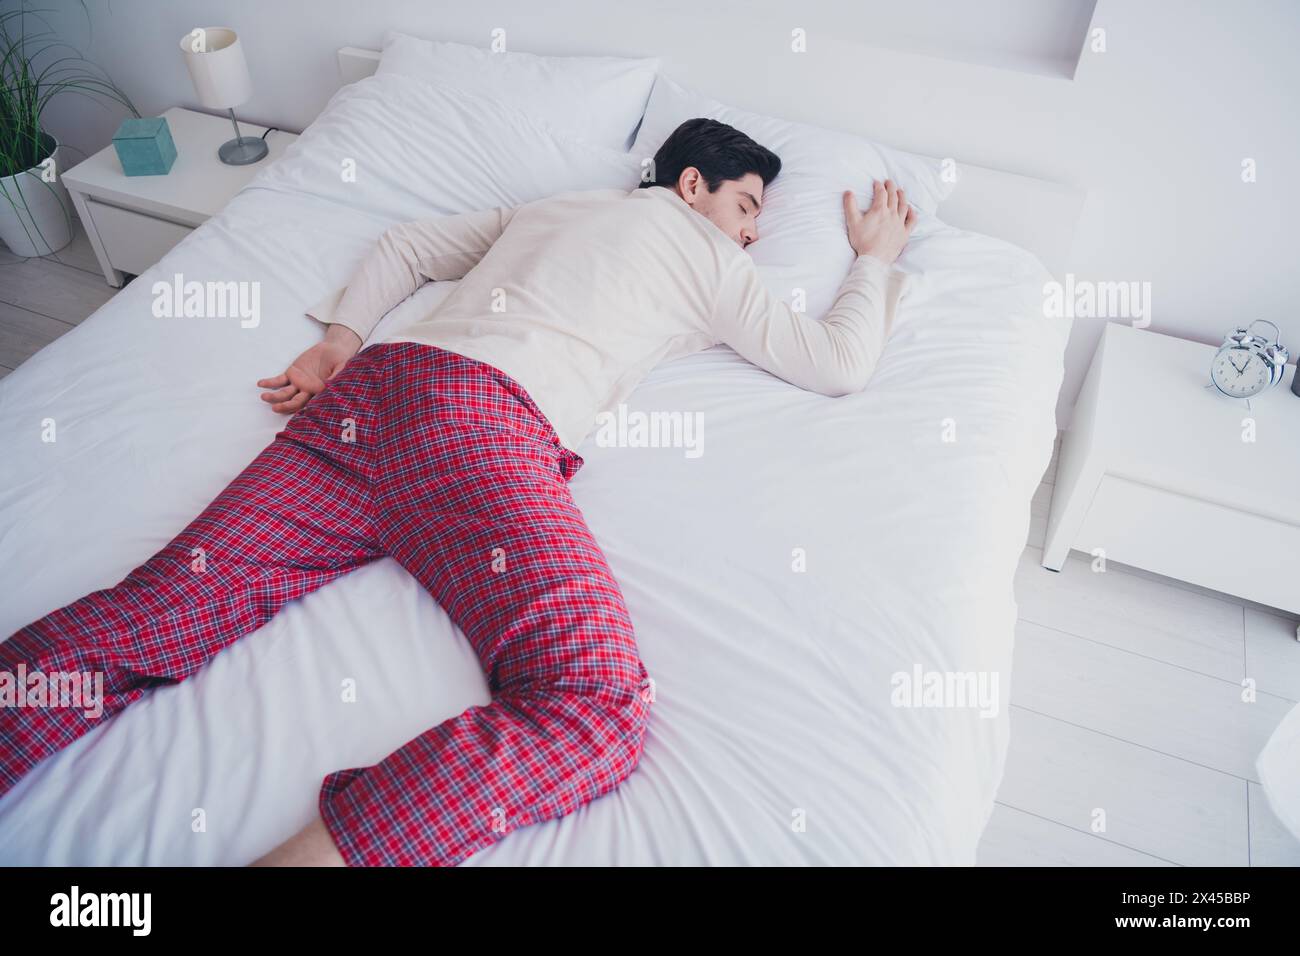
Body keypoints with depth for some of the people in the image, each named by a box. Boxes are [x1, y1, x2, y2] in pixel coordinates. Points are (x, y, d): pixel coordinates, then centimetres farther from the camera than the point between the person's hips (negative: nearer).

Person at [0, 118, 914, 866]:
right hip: (482, 423, -8)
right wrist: (877, 257, 39)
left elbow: (405, 245, 35)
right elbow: (841, 364, 21)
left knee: (149, 614, -3)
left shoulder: (543, 206, 35)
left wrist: (340, 339, 25)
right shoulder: (706, 254, 18)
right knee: (597, 707, -22)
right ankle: (308, 849, -39)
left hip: (375, 384, 8)